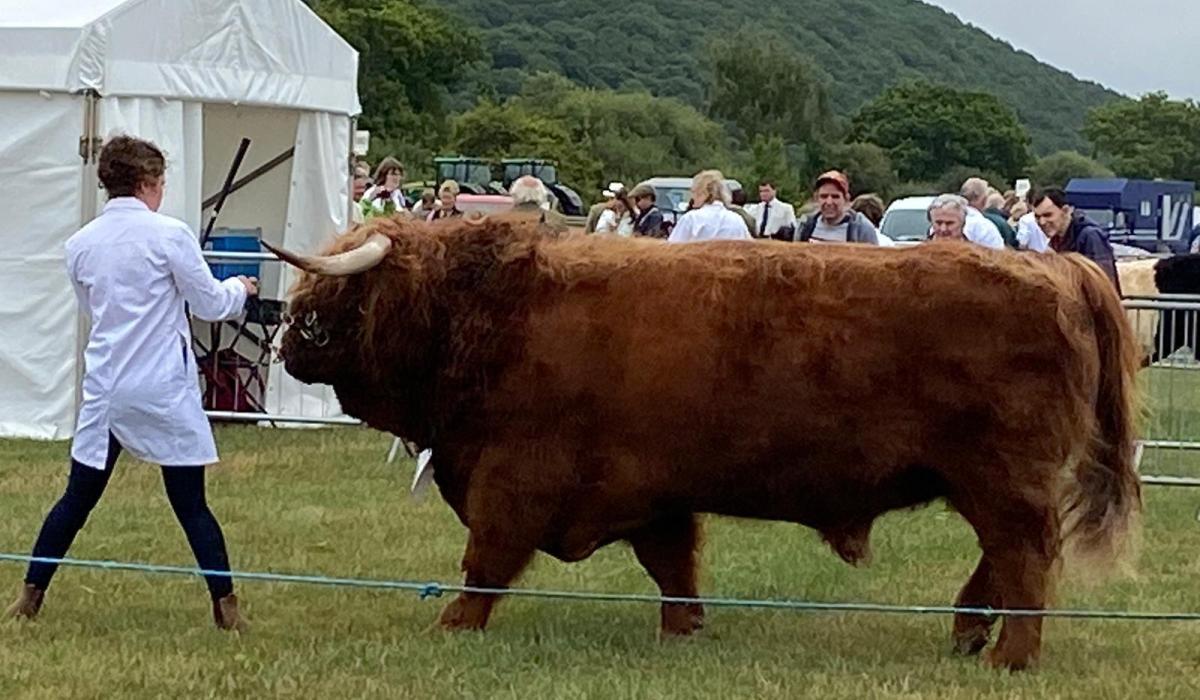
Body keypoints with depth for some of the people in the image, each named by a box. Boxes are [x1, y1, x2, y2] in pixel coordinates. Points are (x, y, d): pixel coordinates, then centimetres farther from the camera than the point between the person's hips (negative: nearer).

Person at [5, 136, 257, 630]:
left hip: (104, 388, 4)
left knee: (77, 497, 13)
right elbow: (211, 306, -4)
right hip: (165, 391, -4)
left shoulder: (79, 245, 5)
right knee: (190, 505, 2)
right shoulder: (169, 235, -9)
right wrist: (240, 289, 18)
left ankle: (30, 594, 15)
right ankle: (226, 606, 4)